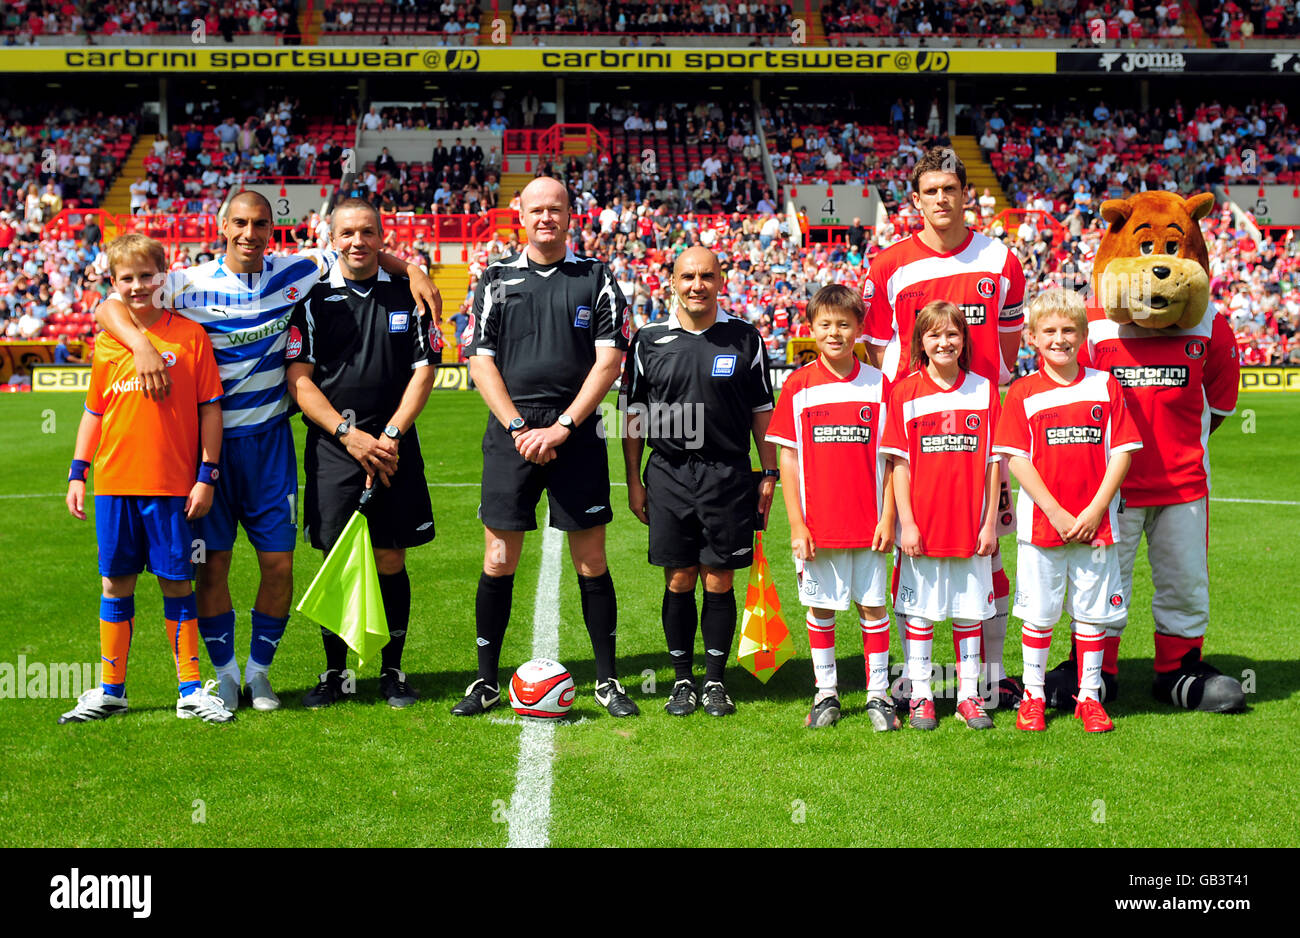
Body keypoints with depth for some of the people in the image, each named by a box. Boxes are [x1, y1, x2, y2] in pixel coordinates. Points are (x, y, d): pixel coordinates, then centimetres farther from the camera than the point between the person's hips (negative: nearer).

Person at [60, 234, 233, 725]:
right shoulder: (105, 342, 8)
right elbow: (94, 412, 15)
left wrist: (206, 476, -5)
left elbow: (210, 409, -1)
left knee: (176, 583, 3)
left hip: (172, 485, -3)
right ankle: (110, 691, 19)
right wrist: (77, 474, 10)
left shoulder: (190, 335, -2)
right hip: (114, 483, 3)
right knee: (116, 583, 8)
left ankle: (191, 690, 12)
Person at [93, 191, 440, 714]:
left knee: (279, 563, 2)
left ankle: (259, 670, 21)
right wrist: (142, 345, -28)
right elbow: (107, 308, -10)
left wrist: (412, 270, -5)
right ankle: (224, 673, 19)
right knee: (211, 563, 1)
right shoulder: (191, 283, -4)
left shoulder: (295, 274, 2)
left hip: (269, 440, 2)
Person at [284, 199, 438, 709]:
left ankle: (392, 670, 15)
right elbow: (299, 379, 0)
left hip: (394, 449, 1)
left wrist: (391, 435, -8)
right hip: (331, 451, -1)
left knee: (391, 561, 3)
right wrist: (349, 433, -11)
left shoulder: (406, 296, 7)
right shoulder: (314, 301, 4)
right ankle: (335, 672, 13)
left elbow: (424, 371, 4)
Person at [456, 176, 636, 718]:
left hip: (577, 434, -1)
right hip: (511, 433, 1)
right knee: (499, 560, 2)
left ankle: (607, 681, 12)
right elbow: (480, 362, 4)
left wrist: (562, 427, -9)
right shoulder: (496, 280, 9)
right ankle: (486, 682, 13)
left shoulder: (596, 279, 6)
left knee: (591, 560, 2)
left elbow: (609, 361, 0)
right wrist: (520, 427, -7)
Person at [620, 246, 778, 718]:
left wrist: (769, 473, 5)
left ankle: (715, 680, 15)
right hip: (668, 473, 1)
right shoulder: (649, 341, 5)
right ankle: (682, 680, 17)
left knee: (719, 582, 3)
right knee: (679, 581, 4)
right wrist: (633, 480, 6)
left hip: (728, 475, 0)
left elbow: (762, 409, 9)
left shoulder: (744, 338, 4)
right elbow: (634, 415, 9)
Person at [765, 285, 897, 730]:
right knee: (820, 608, 8)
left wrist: (887, 518, -4)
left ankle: (878, 694, 16)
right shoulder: (798, 385, 0)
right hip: (817, 523, 0)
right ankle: (825, 692, 20)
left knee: (872, 606, 5)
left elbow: (891, 457, 3)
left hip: (868, 523, 0)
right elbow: (787, 457, 0)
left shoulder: (879, 384, 1)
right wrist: (796, 524, -6)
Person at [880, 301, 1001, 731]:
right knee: (919, 611, 5)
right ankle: (921, 696, 15)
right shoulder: (906, 392, -1)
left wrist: (991, 522, 0)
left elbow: (993, 461, 4)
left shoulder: (984, 390, 4)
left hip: (971, 526, 2)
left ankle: (969, 695, 19)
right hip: (921, 526, -1)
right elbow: (900, 462, -2)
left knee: (968, 611, 9)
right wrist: (906, 522, -8)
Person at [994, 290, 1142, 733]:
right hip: (1041, 522, -1)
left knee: (1092, 611, 8)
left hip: (1095, 524, 1)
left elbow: (1122, 452, 0)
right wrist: (1056, 513, -12)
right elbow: (1017, 459, -5)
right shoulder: (1023, 393, -1)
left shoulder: (1106, 386, 2)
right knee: (1038, 613, 6)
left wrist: (1095, 510, -10)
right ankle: (1033, 696, 18)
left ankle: (1089, 696, 20)